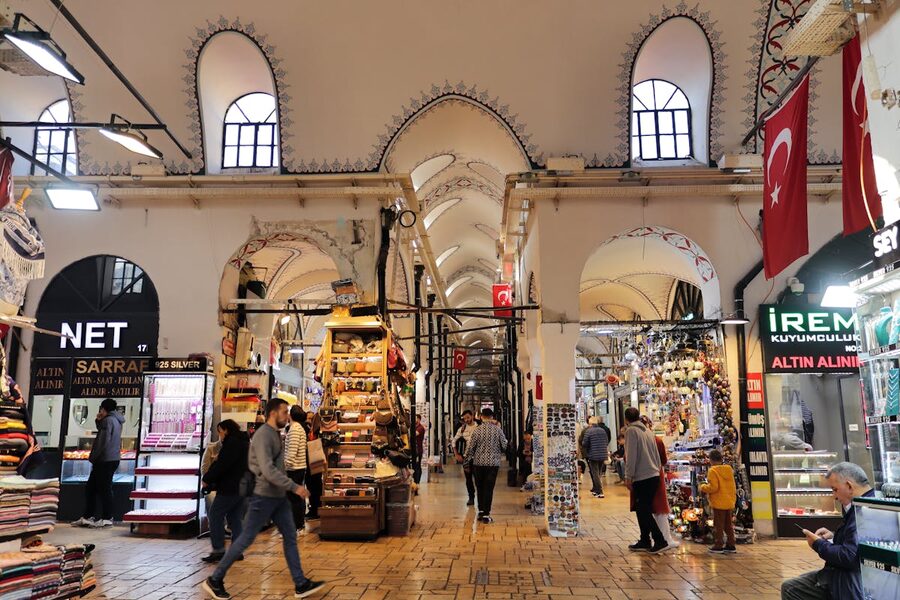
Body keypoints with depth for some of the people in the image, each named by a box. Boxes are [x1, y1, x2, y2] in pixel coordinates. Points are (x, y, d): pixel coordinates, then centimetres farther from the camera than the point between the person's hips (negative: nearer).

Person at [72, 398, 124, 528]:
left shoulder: (108, 420, -13)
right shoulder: (116, 420, 17)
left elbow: (104, 441, -19)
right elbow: (101, 433, 23)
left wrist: (94, 457, -11)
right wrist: (99, 421, 8)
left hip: (105, 460, -10)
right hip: (112, 459, 10)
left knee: (104, 488, -4)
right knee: (90, 488, 13)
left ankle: (106, 518, 0)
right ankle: (87, 517, 16)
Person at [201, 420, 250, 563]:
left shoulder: (231, 443, -14)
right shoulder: (243, 442, 17)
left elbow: (221, 464, -19)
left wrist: (207, 479, -9)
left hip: (230, 488, -10)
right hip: (242, 486, 10)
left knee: (215, 515, -1)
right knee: (235, 518, 12)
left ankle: (218, 550, -1)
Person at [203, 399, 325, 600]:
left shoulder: (275, 434, 11)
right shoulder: (263, 435, -19)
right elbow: (268, 470, -27)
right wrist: (294, 487, -27)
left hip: (278, 496, 9)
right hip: (264, 496, -9)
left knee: (290, 536, 8)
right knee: (246, 539, 2)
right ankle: (215, 580, 17)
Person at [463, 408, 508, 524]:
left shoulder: (477, 430, -5)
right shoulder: (497, 430, -5)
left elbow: (470, 447, -3)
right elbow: (504, 446, 3)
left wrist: (466, 461, 10)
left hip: (478, 463, 1)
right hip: (493, 463, -1)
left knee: (480, 488, 15)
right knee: (488, 489, 2)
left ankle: (481, 511, 23)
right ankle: (486, 514, 1)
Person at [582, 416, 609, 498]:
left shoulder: (588, 431, -12)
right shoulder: (602, 430, 4)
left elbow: (584, 444, -12)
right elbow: (607, 442, 9)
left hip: (593, 455, -5)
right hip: (602, 455, 5)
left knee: (595, 474, 1)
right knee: (599, 473, 19)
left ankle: (600, 492, -4)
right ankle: (595, 489, 29)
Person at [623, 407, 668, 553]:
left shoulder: (631, 431, -8)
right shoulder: (648, 431, 14)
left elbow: (631, 456, -14)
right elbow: (657, 454, 16)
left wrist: (628, 477, -10)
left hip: (642, 478, -8)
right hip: (654, 476, 8)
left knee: (644, 511, -1)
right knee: (643, 510, 15)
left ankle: (660, 541, -3)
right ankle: (644, 542, 19)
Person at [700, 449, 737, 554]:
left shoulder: (713, 471, -13)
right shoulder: (729, 469, 9)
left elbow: (713, 487, -21)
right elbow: (733, 487, 14)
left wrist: (703, 487, -4)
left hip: (718, 503, -7)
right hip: (729, 502, 7)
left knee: (718, 525, -1)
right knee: (728, 525, 14)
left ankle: (718, 546, 2)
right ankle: (731, 545, 18)